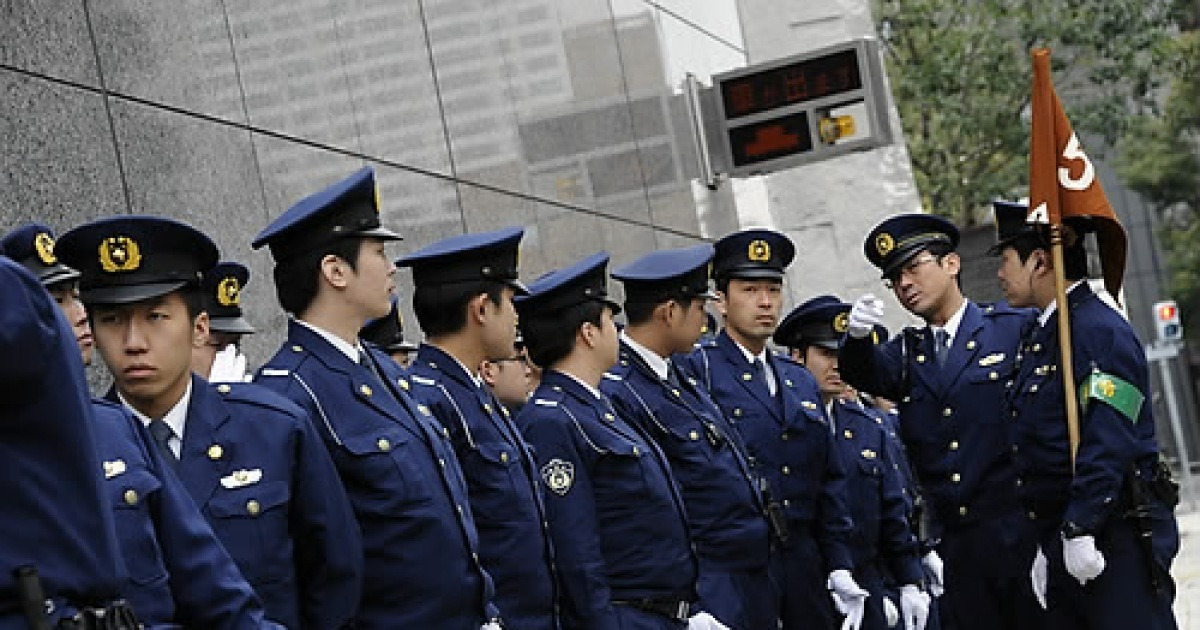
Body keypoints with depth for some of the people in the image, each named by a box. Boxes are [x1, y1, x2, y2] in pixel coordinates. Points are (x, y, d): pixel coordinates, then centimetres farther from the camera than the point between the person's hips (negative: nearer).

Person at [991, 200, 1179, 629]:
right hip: (1062, 538, 9)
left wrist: (1082, 529, -23)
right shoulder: (1039, 337, 17)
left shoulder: (1100, 330, -12)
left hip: (1115, 540, -9)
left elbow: (1109, 443, -20)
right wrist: (1047, 544, 18)